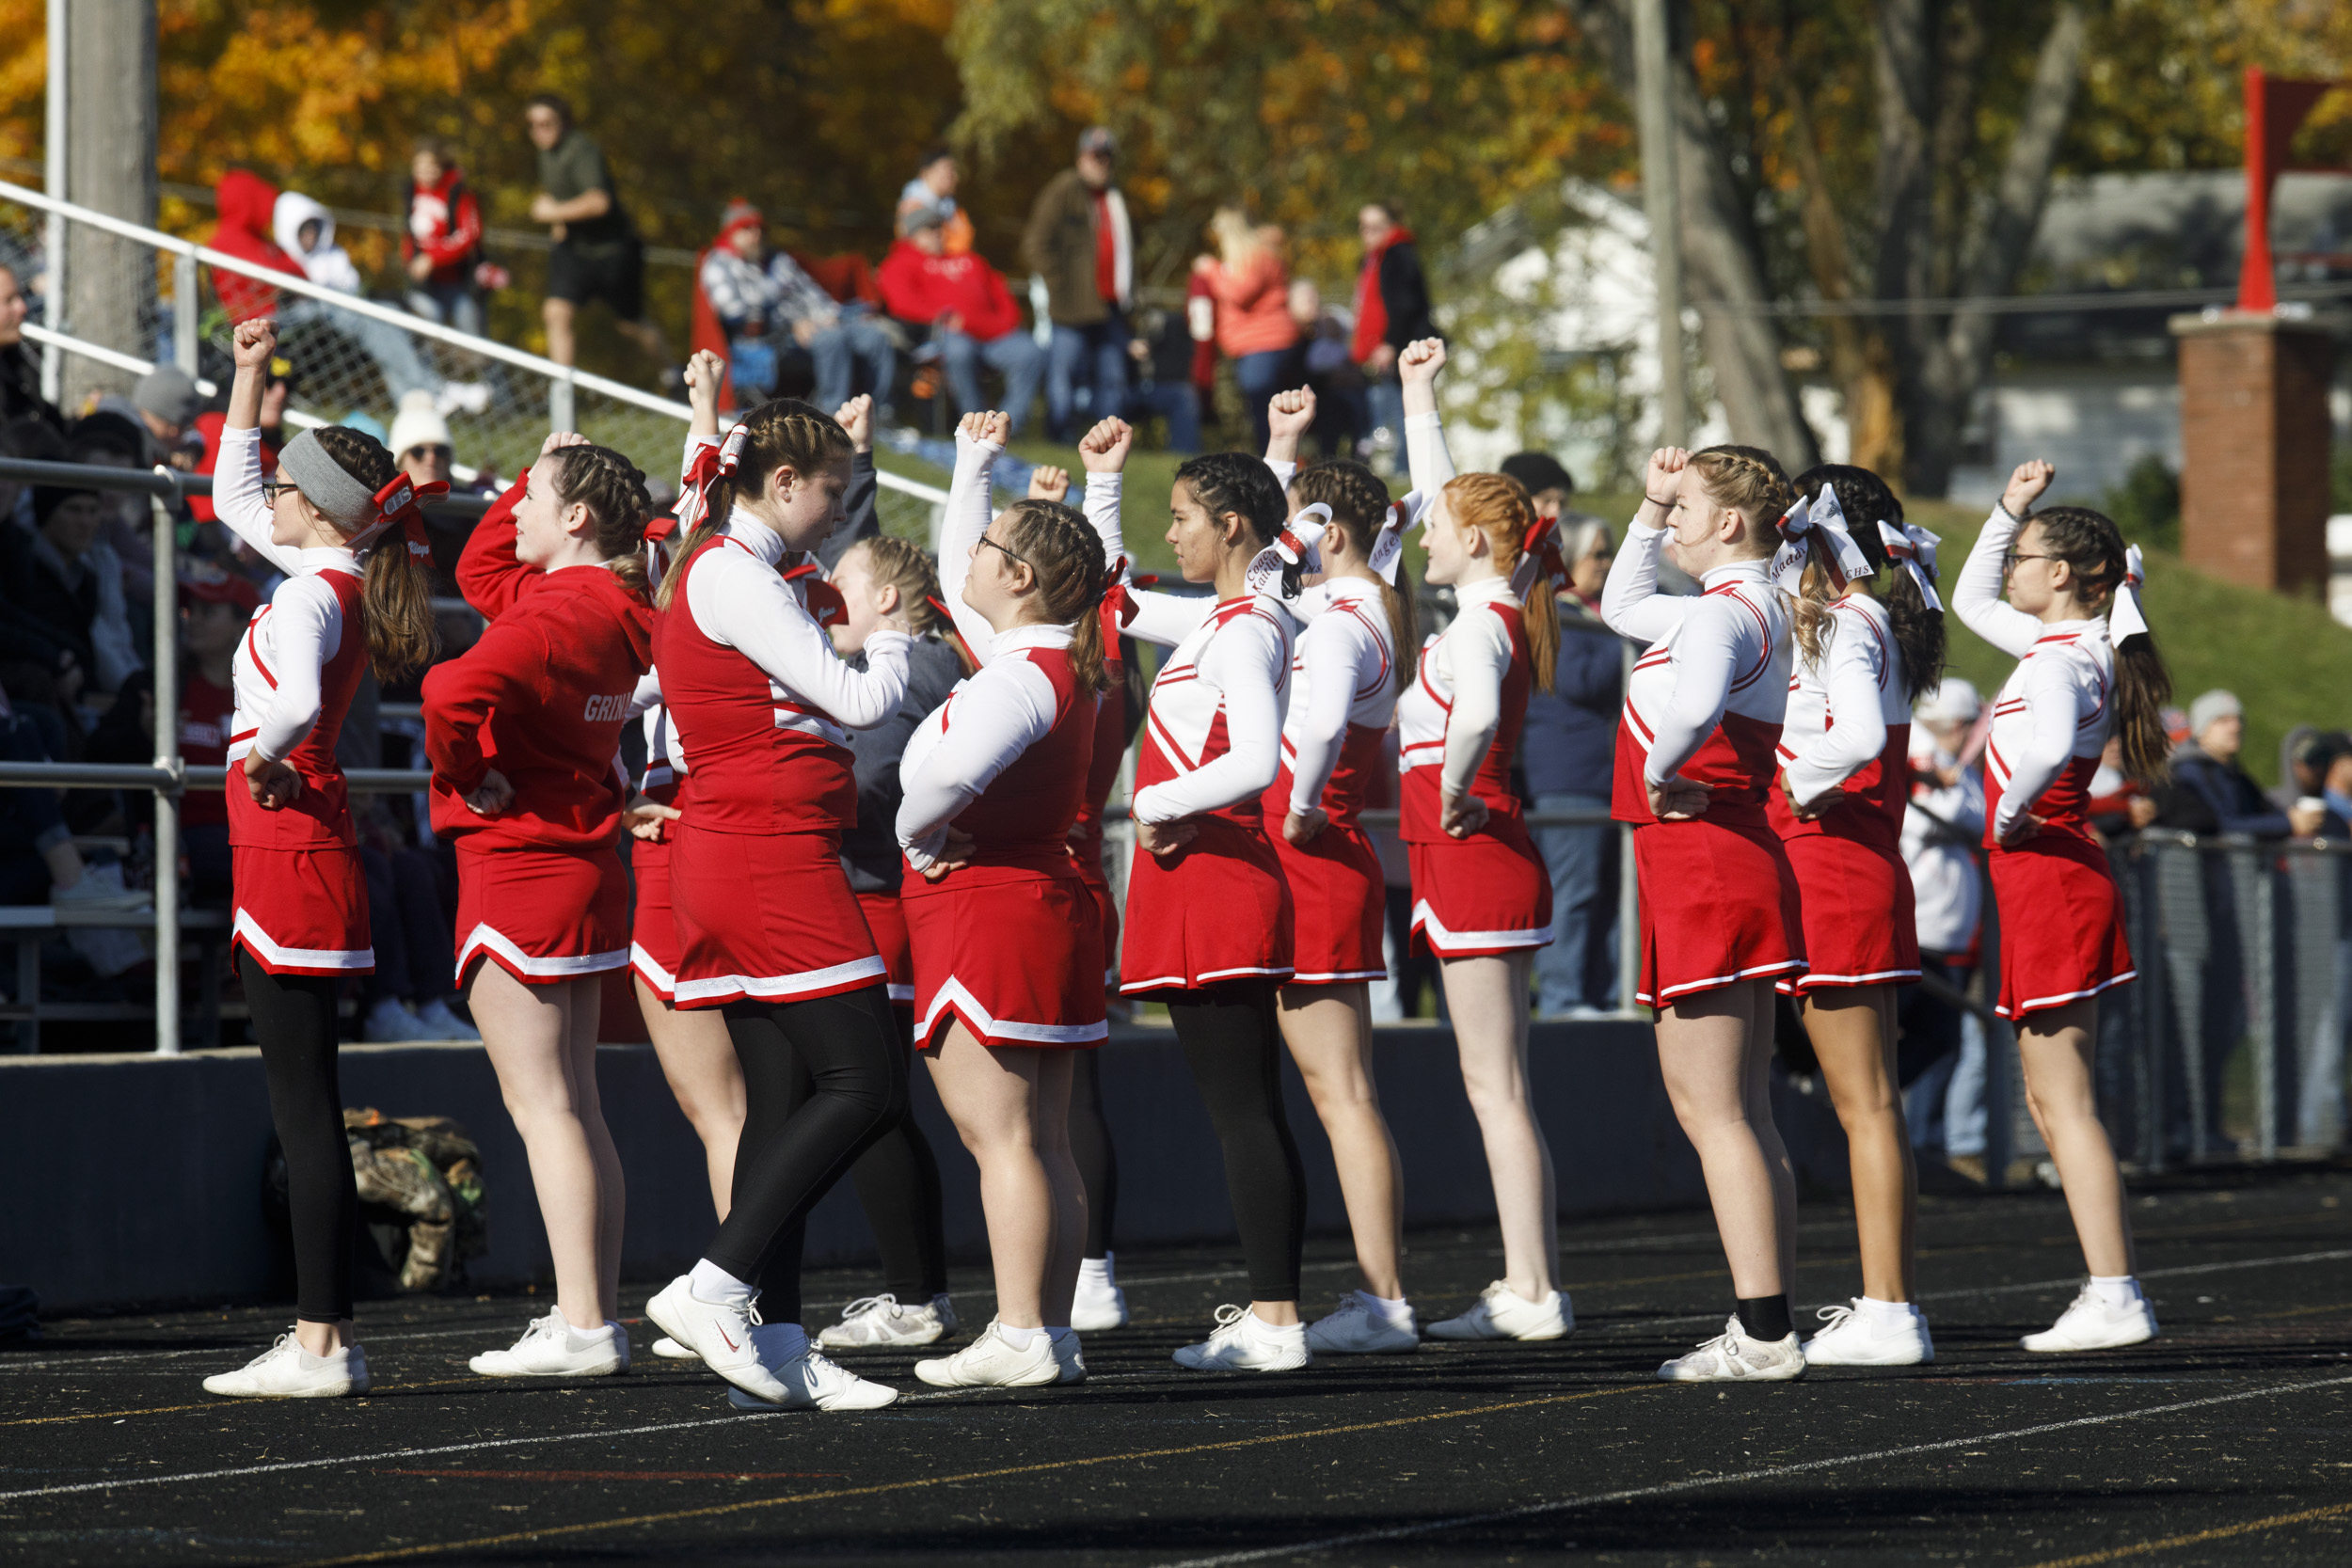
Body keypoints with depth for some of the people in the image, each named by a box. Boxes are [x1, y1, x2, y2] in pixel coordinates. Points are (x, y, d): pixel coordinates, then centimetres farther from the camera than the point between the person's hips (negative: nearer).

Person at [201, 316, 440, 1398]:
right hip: (305, 855, 9)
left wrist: (264, 758, -16)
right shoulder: (334, 576, 13)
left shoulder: (310, 595, -14)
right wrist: (249, 377, 28)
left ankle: (318, 1345, -9)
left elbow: (297, 708, -34)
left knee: (301, 1104, -9)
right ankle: (327, 1336, 11)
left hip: (289, 854, -9)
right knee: (307, 1105, 10)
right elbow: (231, 497, 29)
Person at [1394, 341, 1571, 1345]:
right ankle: (1528, 1287, 13)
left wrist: (1452, 796, -23)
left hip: (1474, 864, -9)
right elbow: (1444, 500, 28)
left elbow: (1477, 716, -38)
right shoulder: (1498, 612, 12)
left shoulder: (1480, 627, -14)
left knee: (1495, 1089, -8)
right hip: (1493, 868, 9)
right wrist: (1418, 400, 31)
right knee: (1499, 1090, 11)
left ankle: (1532, 1296, -9)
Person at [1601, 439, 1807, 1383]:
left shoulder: (1724, 613, -15)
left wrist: (1659, 776, -21)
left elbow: (1694, 705, -39)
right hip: (1741, 864, 10)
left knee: (1710, 1107, -9)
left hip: (1700, 862, -10)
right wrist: (1649, 504, 24)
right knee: (1740, 1111, 11)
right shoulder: (1755, 608, 17)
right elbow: (1621, 608, 34)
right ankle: (1767, 1326, 12)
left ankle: (1762, 1332, -11)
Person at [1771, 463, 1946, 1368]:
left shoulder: (1845, 625, -13)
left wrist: (1803, 788, -14)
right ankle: (1886, 1305, 14)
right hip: (1866, 872, 9)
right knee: (1869, 1102, 11)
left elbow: (1859, 737, -30)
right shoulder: (1879, 622, 15)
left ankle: (1886, 1316, -9)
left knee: (1865, 1105, -9)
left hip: (1832, 871, -9)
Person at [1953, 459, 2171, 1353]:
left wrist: (2008, 817, -22)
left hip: (2046, 877, -10)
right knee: (2052, 1100, 12)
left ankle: (2114, 1300, -10)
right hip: (2065, 876, 10)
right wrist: (2008, 511, 18)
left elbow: (2050, 748, -39)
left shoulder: (2058, 664, -16)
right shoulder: (2078, 649, 12)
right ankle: (2112, 1290, 12)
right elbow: (1971, 601, 28)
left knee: (2064, 1100, -8)